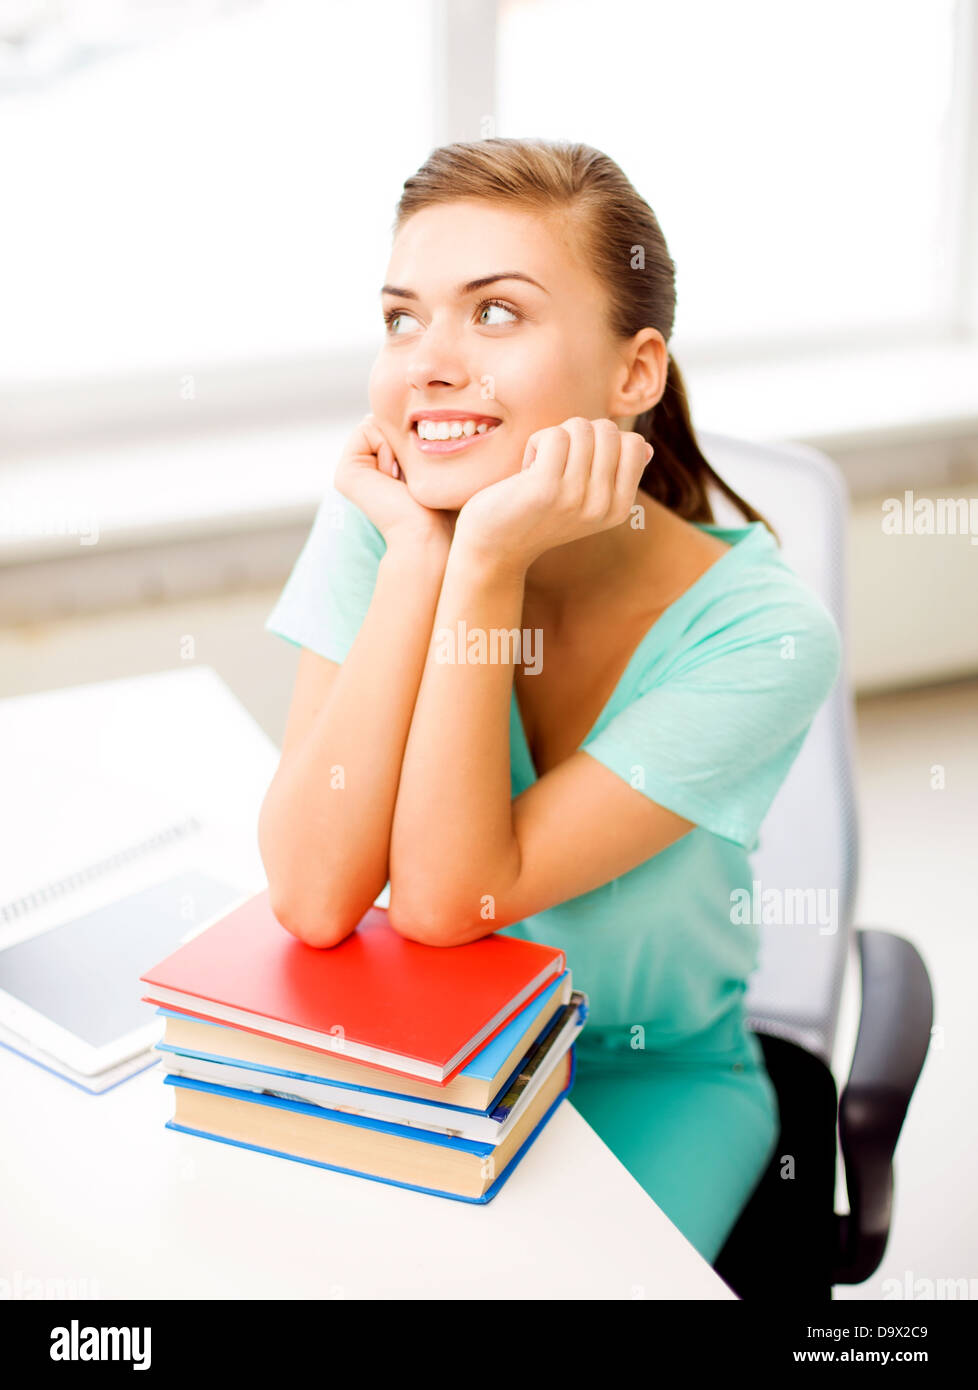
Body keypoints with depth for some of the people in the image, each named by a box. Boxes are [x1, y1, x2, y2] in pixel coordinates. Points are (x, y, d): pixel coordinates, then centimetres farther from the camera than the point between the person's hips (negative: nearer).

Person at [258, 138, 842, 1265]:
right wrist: (418, 552, -28)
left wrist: (490, 560, -33)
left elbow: (446, 899, -27)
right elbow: (314, 900, -25)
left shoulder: (760, 633, -24)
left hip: (655, 1081, -1)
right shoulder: (377, 520, -16)